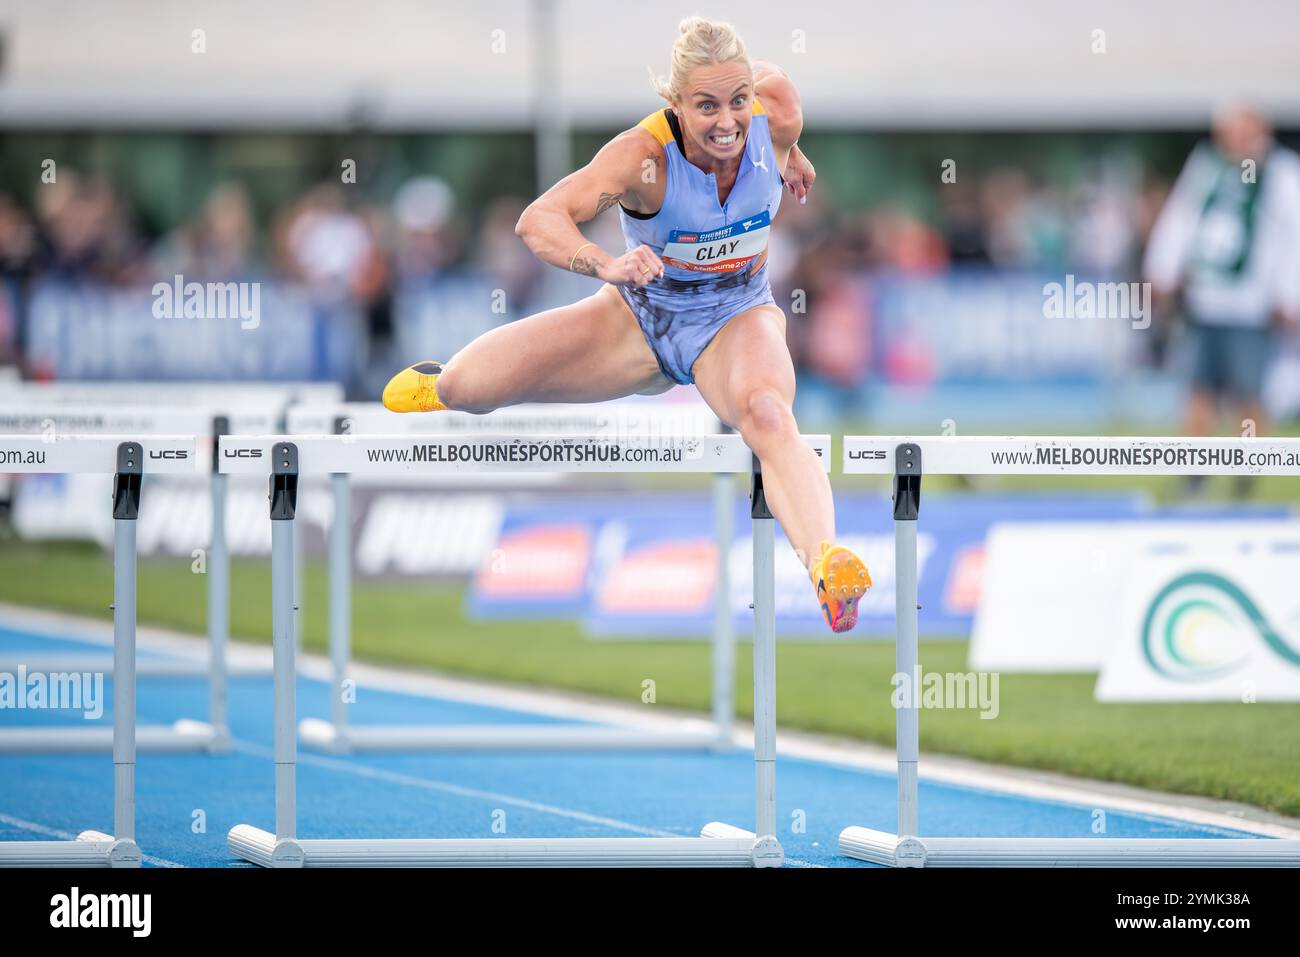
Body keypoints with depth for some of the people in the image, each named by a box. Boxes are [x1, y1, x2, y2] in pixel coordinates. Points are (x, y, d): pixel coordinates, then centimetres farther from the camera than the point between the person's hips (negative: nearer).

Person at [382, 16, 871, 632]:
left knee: (767, 415, -37)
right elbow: (538, 220, -39)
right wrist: (608, 266, -58)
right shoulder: (646, 155, -29)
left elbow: (769, 77, 7)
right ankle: (444, 387, 32)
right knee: (467, 385, -9)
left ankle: (825, 565, -59)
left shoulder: (776, 114, -20)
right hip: (641, 315, 0)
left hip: (737, 318, 0)